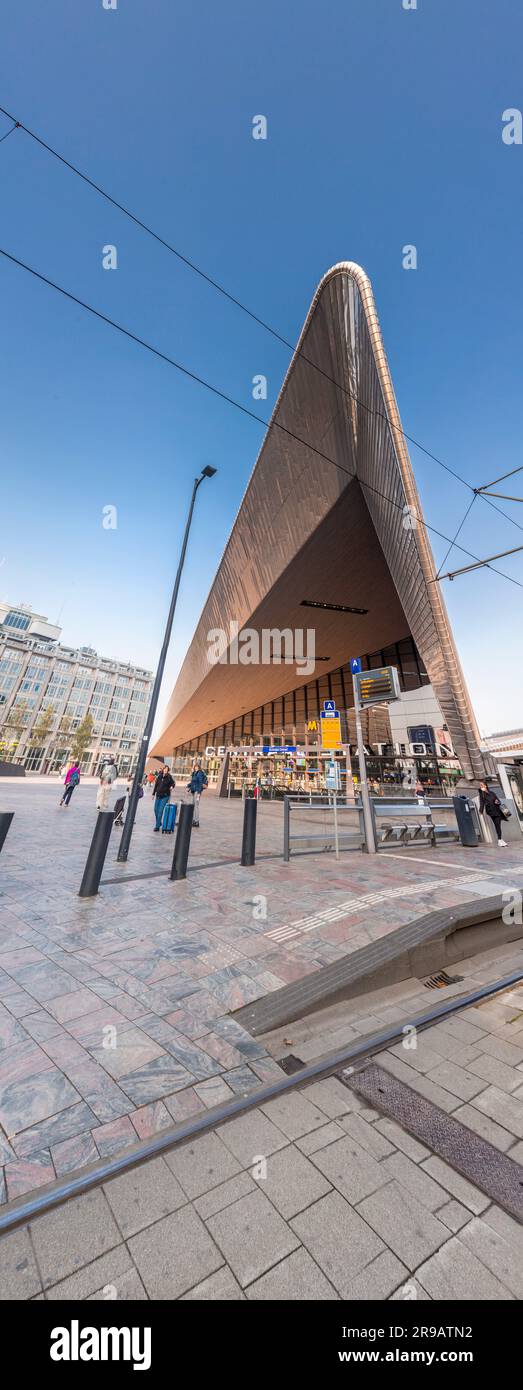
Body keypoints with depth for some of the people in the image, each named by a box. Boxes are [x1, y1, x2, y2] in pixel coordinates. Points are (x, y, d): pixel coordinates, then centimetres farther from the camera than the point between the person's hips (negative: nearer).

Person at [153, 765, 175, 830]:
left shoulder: (169, 777, -7)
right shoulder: (159, 776, 3)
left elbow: (173, 783, 0)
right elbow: (156, 785, 10)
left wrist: (172, 786, -22)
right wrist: (153, 794, 13)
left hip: (165, 796, -4)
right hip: (158, 795, 5)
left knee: (160, 810, -7)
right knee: (156, 810, 12)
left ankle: (157, 826, 0)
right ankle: (159, 823, 33)